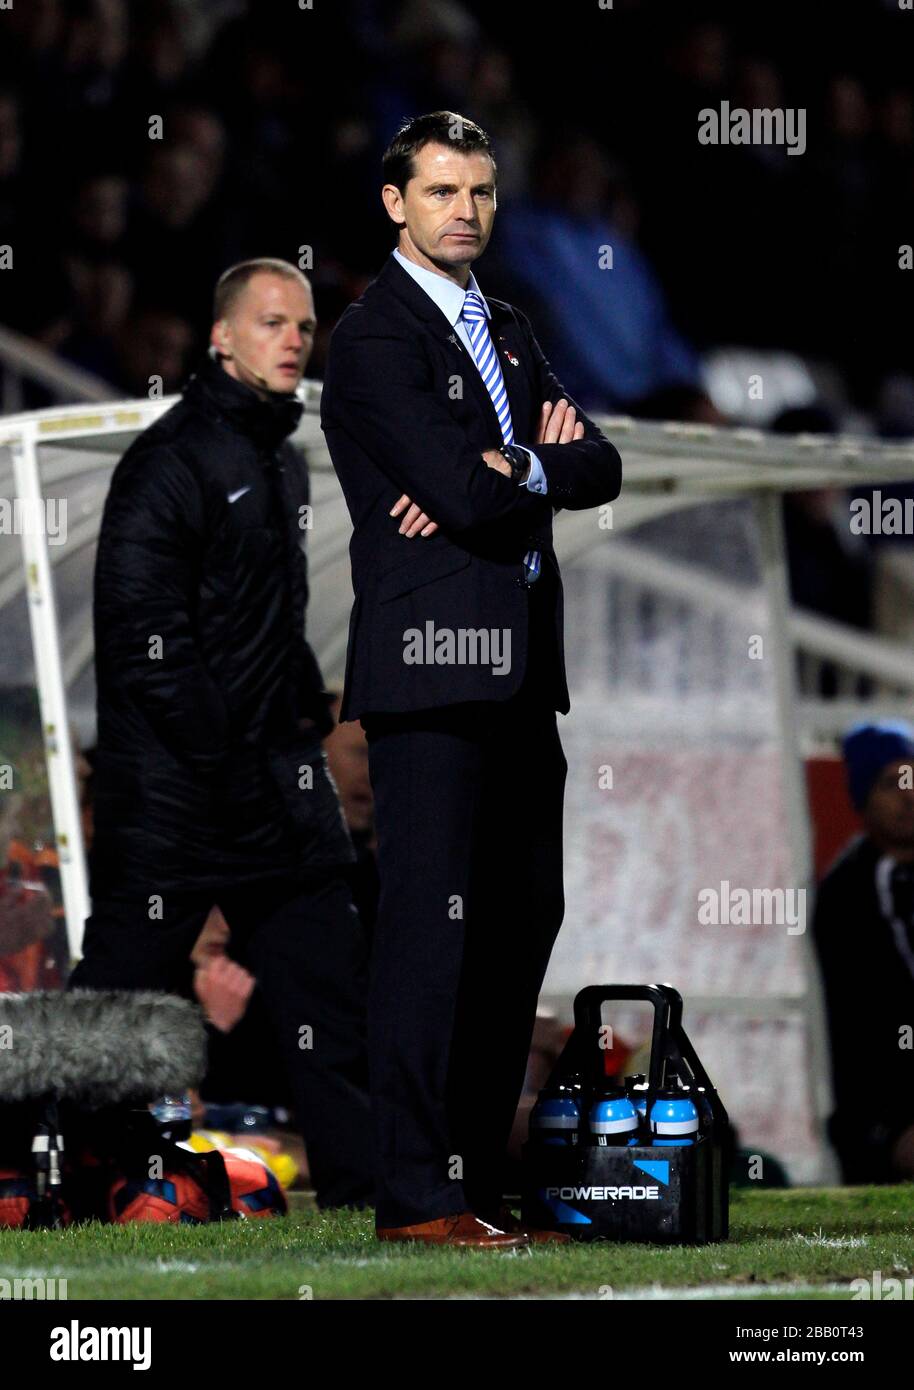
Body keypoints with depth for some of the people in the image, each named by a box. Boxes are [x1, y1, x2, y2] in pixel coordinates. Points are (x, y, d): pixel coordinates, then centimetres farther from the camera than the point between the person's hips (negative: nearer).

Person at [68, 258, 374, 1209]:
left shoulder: (282, 461, 17)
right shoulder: (173, 458, -11)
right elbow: (142, 630, -18)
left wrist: (307, 705, 13)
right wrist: (217, 758, -19)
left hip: (272, 771, 8)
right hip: (169, 785, -8)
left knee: (329, 979, 4)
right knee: (123, 988, -3)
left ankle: (368, 1188, 6)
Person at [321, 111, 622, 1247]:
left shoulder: (508, 332, 21)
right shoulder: (373, 337, -6)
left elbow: (595, 470, 10)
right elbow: (469, 487, -18)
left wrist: (505, 471, -7)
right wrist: (542, 461, 0)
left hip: (520, 671, 9)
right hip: (431, 663, -9)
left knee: (523, 917, 9)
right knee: (429, 920, -10)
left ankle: (479, 1173, 15)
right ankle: (415, 1196, -9)